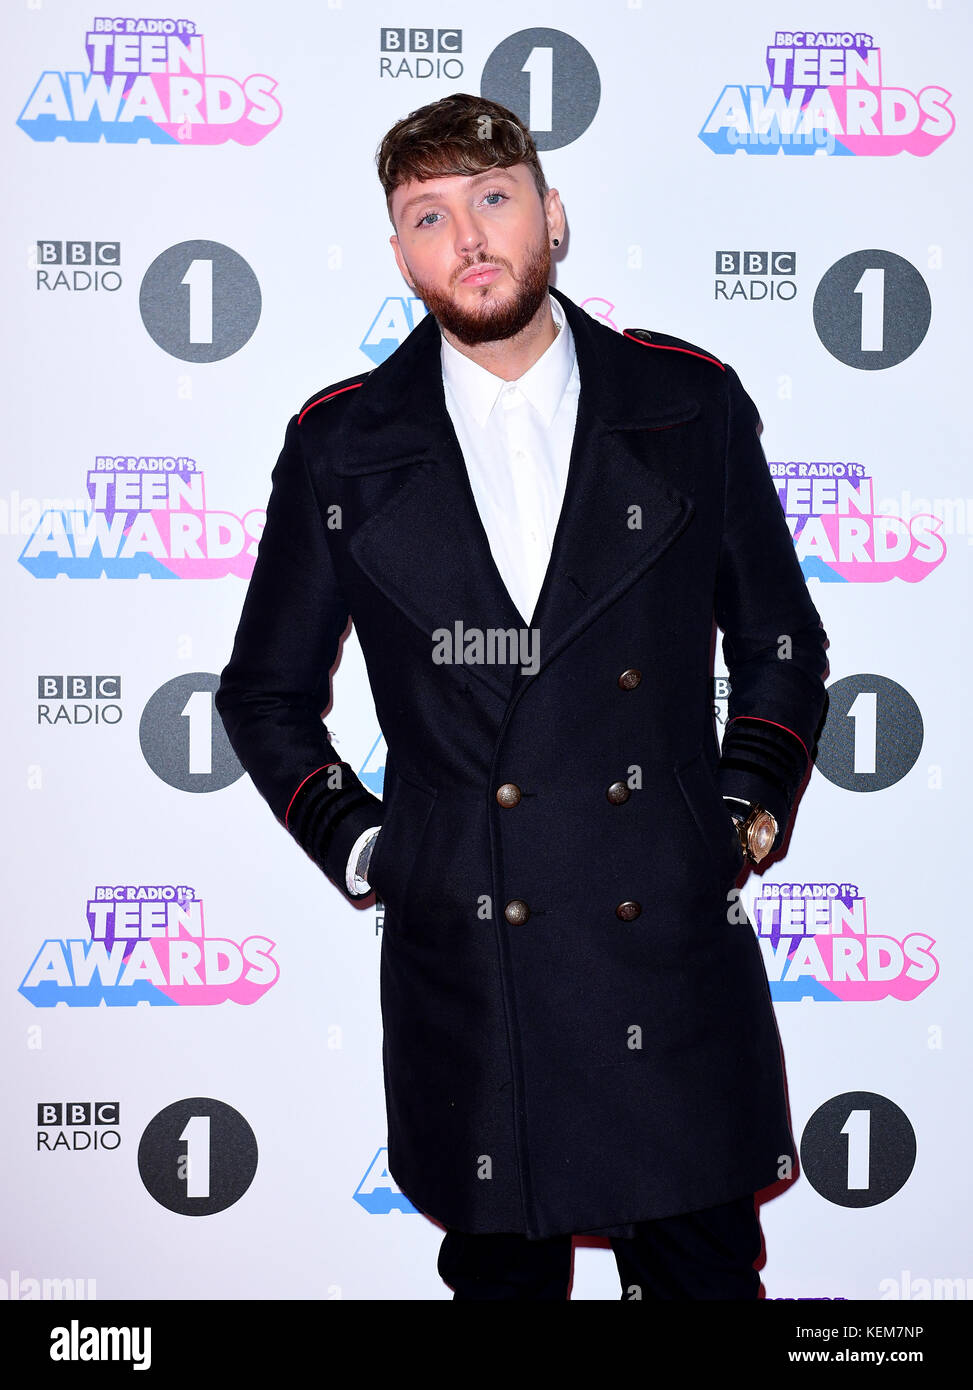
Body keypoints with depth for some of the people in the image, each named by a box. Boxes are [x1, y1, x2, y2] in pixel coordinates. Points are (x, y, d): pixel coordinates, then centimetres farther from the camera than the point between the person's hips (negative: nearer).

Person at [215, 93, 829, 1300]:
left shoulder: (690, 404, 4)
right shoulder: (340, 444, 3)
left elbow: (780, 642, 13)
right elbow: (265, 693, 13)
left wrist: (746, 811, 4)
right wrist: (352, 845, 4)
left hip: (675, 942, 0)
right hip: (463, 961, 0)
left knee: (705, 1268, 8)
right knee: (499, 1269, 13)